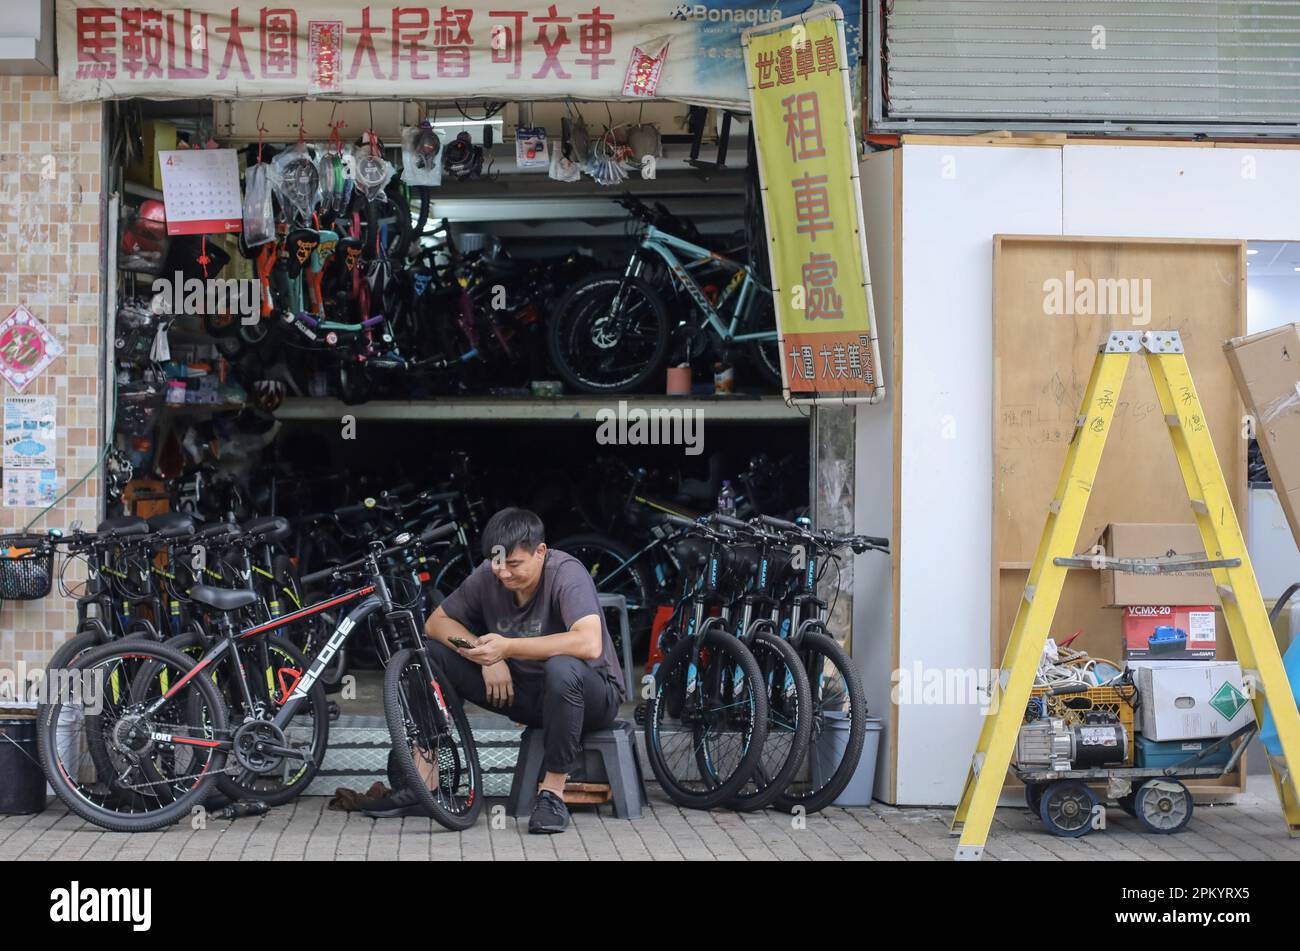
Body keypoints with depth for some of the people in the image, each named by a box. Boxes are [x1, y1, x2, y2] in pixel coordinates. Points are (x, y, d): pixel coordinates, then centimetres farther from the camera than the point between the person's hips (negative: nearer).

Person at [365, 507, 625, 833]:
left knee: (562, 668, -41)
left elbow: (589, 643, -39)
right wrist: (488, 657, -15)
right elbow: (436, 622, 2)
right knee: (428, 653, -7)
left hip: (589, 694, -5)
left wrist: (507, 647, -39)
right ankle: (424, 786, -7)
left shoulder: (566, 573, -23)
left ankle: (552, 793, -24)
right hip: (520, 691, 6)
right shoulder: (487, 577, -8)